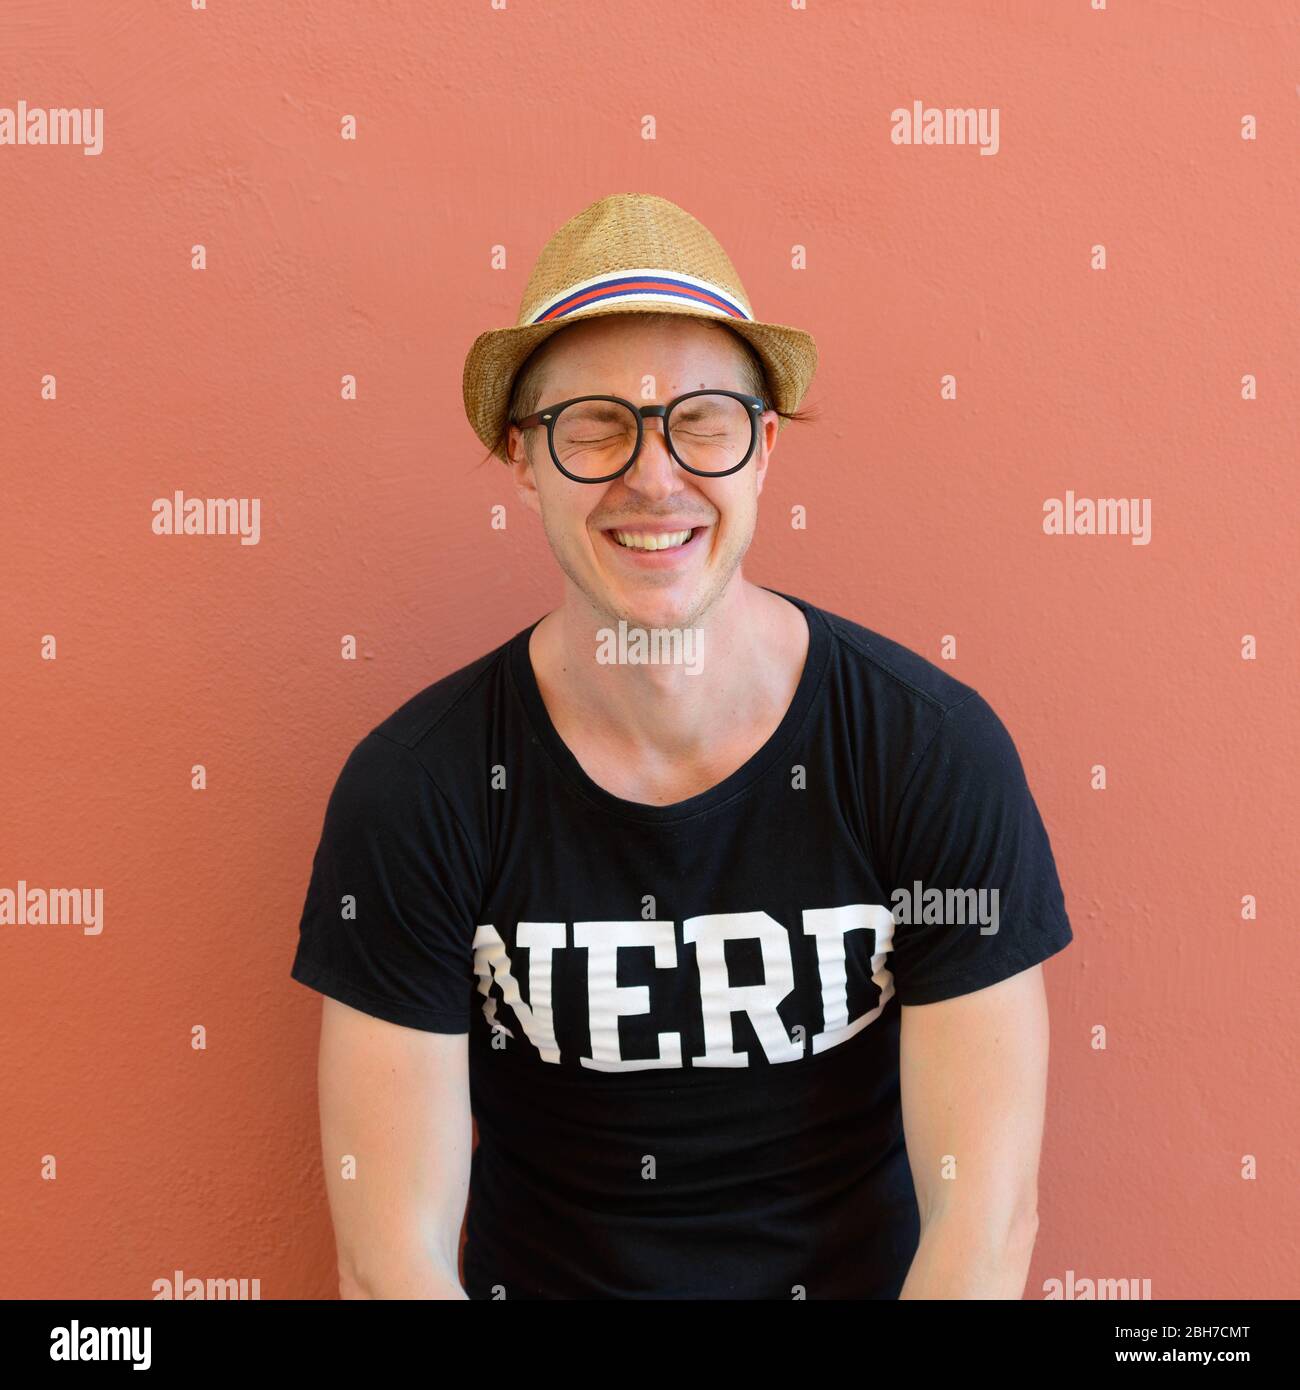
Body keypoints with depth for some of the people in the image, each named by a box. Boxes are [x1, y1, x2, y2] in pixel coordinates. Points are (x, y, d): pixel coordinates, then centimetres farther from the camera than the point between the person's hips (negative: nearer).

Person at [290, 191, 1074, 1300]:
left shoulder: (937, 752, -12)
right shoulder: (410, 792, -12)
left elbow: (988, 1218, -10)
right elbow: (390, 1258, -11)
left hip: (861, 1278, 0)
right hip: (534, 1275, 1)